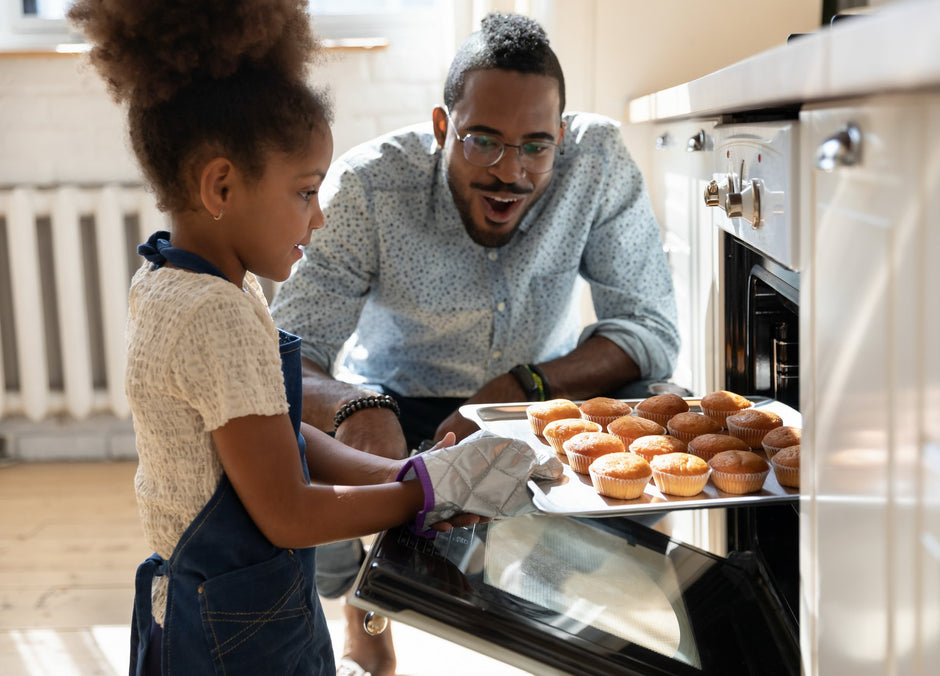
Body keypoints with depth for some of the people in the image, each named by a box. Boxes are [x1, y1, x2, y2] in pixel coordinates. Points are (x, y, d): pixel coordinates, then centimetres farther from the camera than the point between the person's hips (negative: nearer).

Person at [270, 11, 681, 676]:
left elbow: (652, 331, -20)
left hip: (542, 396, 2)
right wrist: (354, 409, -52)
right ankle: (365, 614, 12)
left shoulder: (598, 159, -22)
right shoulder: (367, 185, -26)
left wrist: (520, 388, -37)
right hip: (395, 404, -1)